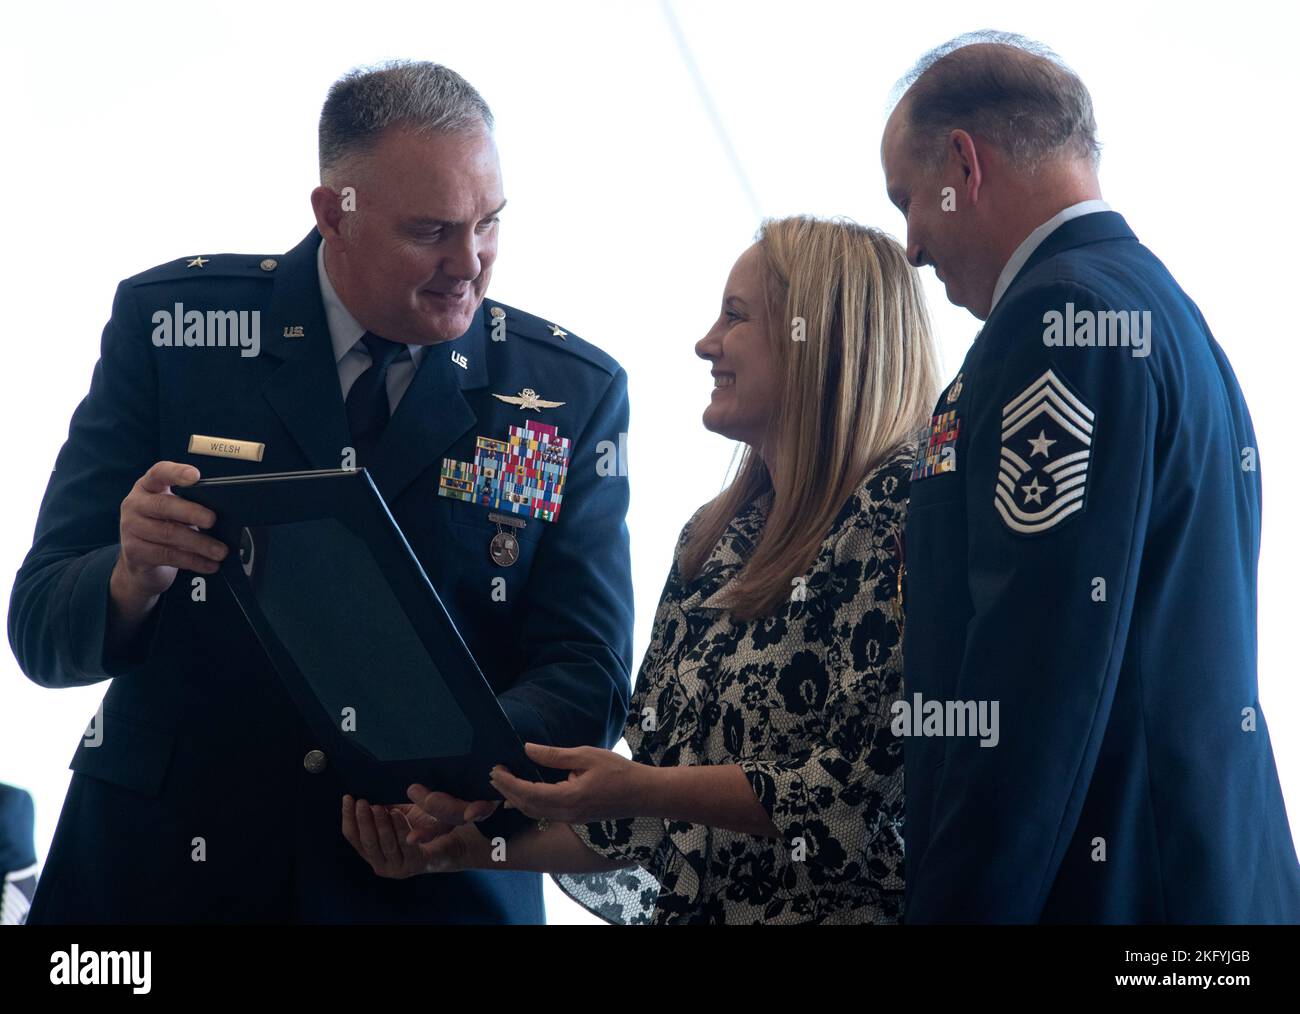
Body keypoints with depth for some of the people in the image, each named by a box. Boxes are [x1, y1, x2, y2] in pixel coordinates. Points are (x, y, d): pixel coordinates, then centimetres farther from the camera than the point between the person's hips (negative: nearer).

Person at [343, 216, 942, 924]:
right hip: (693, 908, 6)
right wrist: (476, 845, 7)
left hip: (846, 908, -6)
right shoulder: (709, 539, 16)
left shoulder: (901, 504, -6)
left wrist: (643, 789, -14)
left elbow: (874, 787, -12)